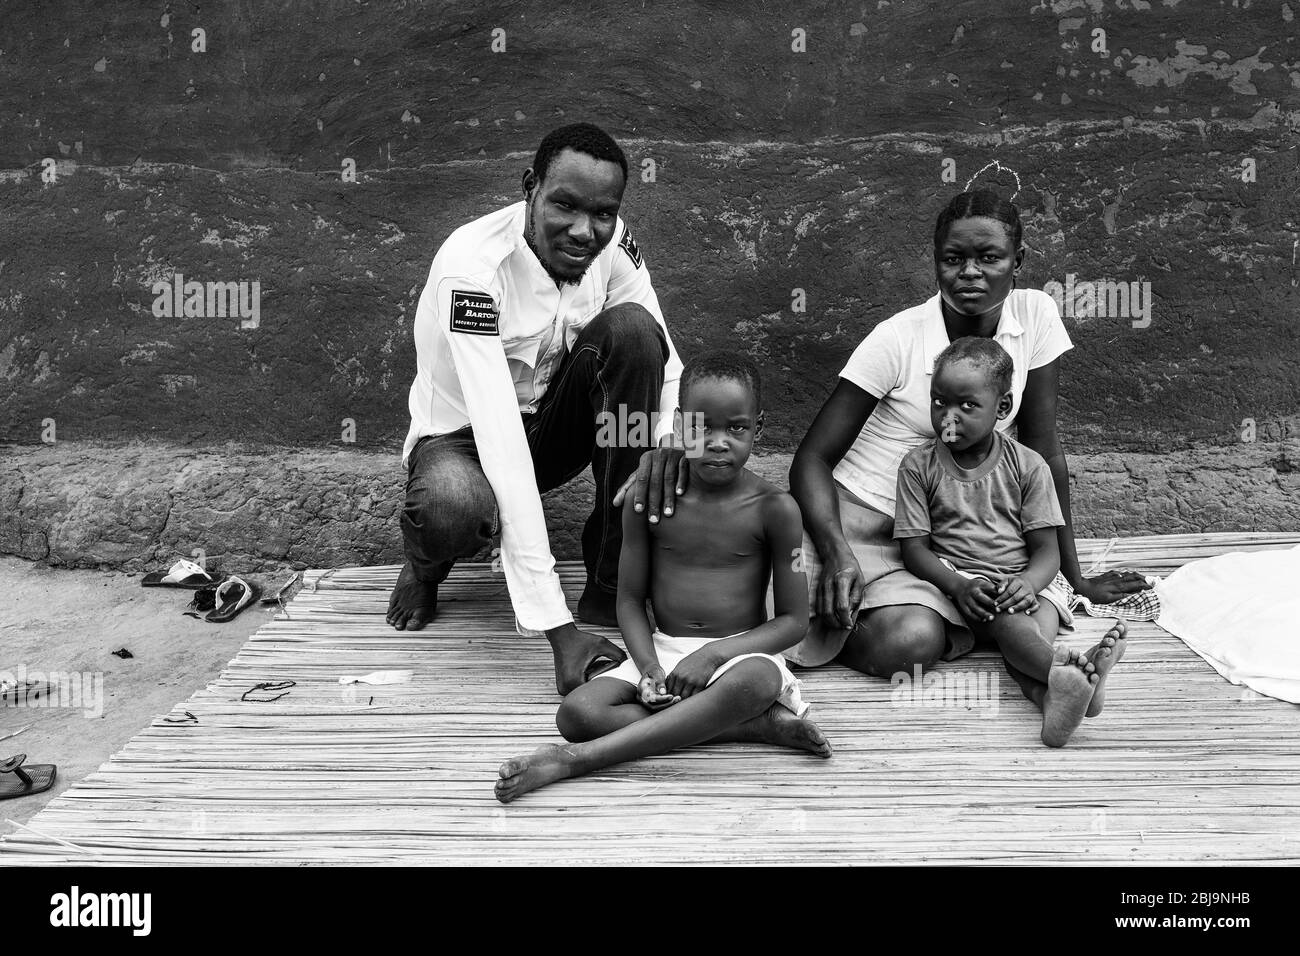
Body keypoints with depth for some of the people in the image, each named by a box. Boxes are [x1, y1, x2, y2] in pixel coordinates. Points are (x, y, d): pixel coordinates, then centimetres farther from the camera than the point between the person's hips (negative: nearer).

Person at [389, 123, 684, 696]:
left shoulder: (612, 242, -14)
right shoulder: (472, 268, -31)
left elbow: (665, 364, -6)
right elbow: (499, 437, -39)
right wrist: (556, 628, -43)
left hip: (556, 421, 5)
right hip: (465, 434, -5)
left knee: (631, 328, -23)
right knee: (453, 506, -41)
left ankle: (613, 586, -15)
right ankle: (428, 561, 3)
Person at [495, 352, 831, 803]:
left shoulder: (774, 509, -5)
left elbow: (793, 620, -3)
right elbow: (630, 600, 5)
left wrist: (716, 653, -18)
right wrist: (650, 667, -15)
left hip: (740, 652, -2)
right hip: (662, 650, 2)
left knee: (758, 680, -40)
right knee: (576, 712, -25)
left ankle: (577, 758, -37)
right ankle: (755, 724, -25)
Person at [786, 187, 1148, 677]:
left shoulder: (1035, 315, -4)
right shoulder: (896, 339, -13)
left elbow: (1043, 451, 1)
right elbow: (813, 458, -11)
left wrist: (1075, 577, 3)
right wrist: (838, 555, -29)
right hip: (850, 518, -2)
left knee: (917, 642, -28)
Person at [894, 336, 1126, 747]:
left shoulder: (1027, 465, 1)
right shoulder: (919, 465, 0)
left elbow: (1047, 549, -1)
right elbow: (914, 547, -4)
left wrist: (1028, 582, -25)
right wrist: (959, 586, -23)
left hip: (1025, 579, 3)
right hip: (959, 579, -2)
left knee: (1043, 616, -31)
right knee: (1008, 620, -33)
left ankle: (1044, 694, -60)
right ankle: (1065, 670, -62)